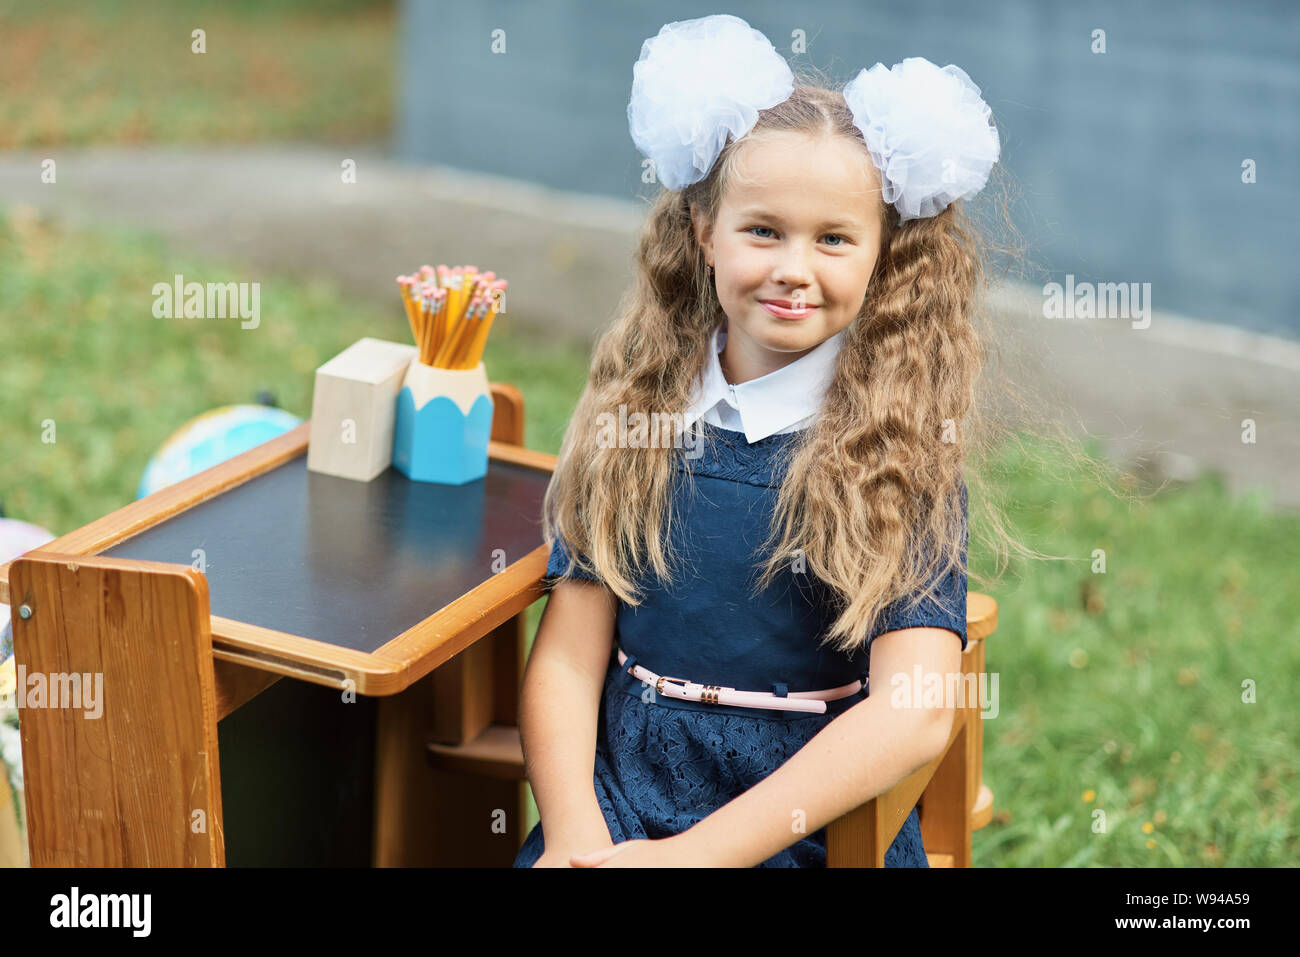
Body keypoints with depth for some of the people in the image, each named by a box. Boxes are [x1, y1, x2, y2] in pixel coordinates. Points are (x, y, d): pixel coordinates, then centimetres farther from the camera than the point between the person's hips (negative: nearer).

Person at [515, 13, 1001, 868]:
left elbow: (915, 711, -15)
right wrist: (572, 830, -14)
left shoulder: (900, 455, -4)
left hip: (812, 835, -2)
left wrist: (701, 851, -20)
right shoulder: (634, 415, 6)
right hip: (619, 810, 2)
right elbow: (569, 655, 3)